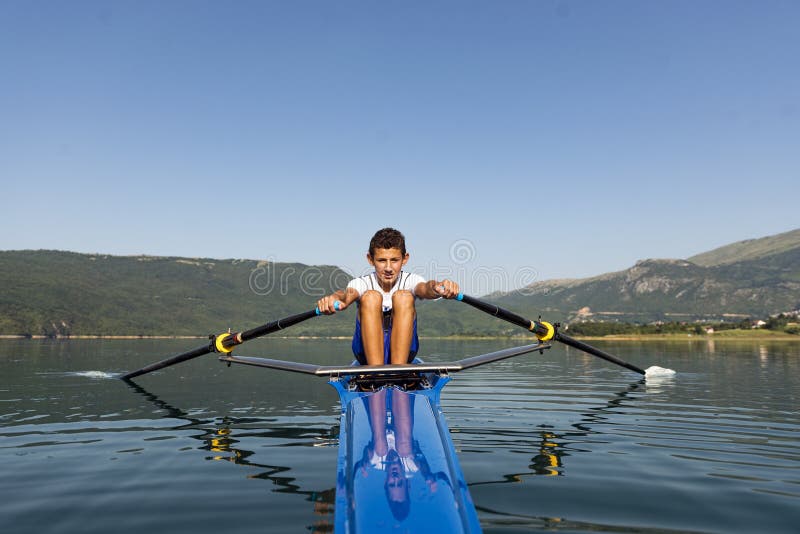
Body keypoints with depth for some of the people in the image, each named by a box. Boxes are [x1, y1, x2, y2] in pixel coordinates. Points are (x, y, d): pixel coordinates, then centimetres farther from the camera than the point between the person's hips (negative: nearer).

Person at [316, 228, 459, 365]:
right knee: (370, 297, -25)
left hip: (404, 349, 0)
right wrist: (334, 298, -54)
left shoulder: (410, 280, -2)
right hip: (367, 352, 0)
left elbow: (425, 288, -27)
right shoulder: (362, 283, -3)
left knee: (403, 296, -23)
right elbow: (347, 294, -28)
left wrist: (436, 287, -53)